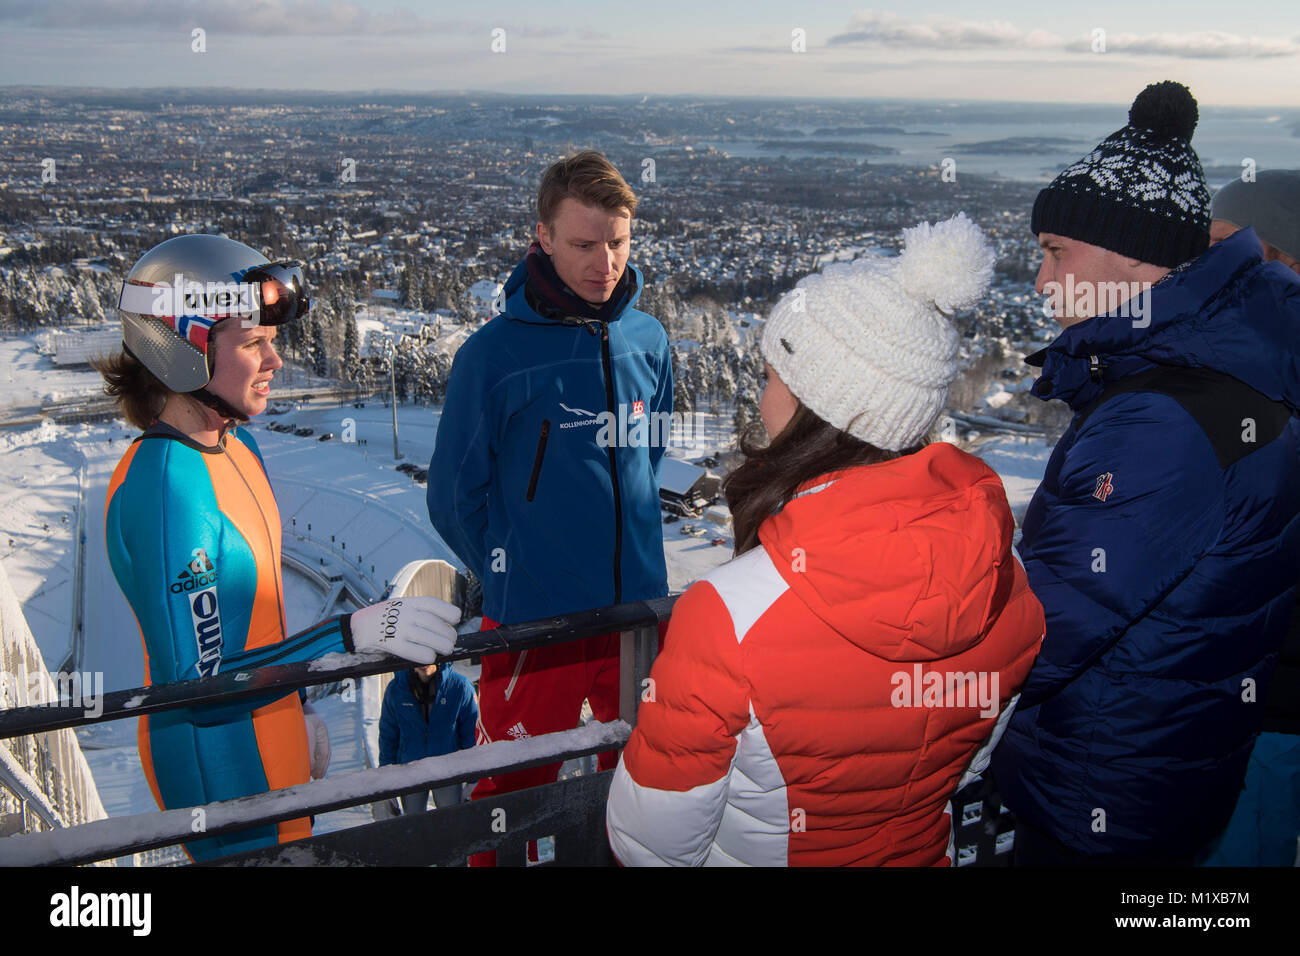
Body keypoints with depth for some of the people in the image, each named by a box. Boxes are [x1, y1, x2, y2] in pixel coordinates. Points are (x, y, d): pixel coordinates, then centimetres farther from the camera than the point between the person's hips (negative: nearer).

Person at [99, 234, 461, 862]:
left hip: (268, 740, 9)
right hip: (220, 767, -9)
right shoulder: (162, 487, -27)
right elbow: (197, 686, -30)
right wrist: (352, 635, -35)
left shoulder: (234, 448, 2)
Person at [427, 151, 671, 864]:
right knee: (513, 795, 8)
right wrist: (513, 578, -1)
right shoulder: (494, 353, -11)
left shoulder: (648, 343, 2)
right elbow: (455, 499, -4)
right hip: (533, 620, -4)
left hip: (642, 610, 4)